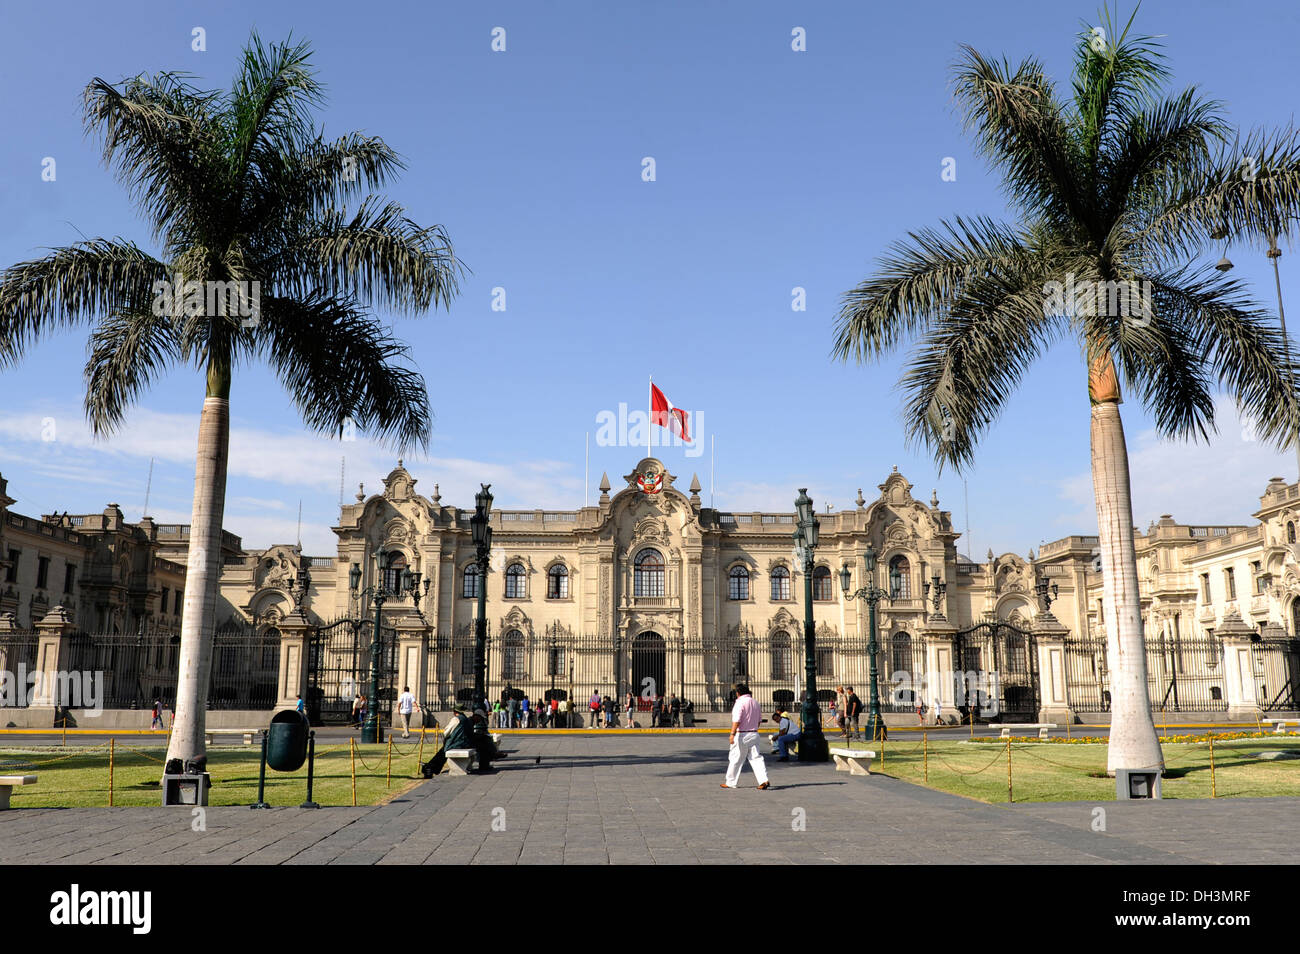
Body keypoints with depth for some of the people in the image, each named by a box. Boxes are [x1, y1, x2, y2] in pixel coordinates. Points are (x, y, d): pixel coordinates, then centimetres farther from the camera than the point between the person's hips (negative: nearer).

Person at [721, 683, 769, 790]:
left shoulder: (740, 703, -13)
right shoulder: (755, 703, 11)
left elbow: (737, 720, -22)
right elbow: (759, 720, 18)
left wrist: (732, 734, -24)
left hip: (742, 735, -6)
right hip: (754, 734, 7)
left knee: (735, 760, 4)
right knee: (756, 758, 4)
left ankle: (730, 782, 13)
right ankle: (764, 780, -9)